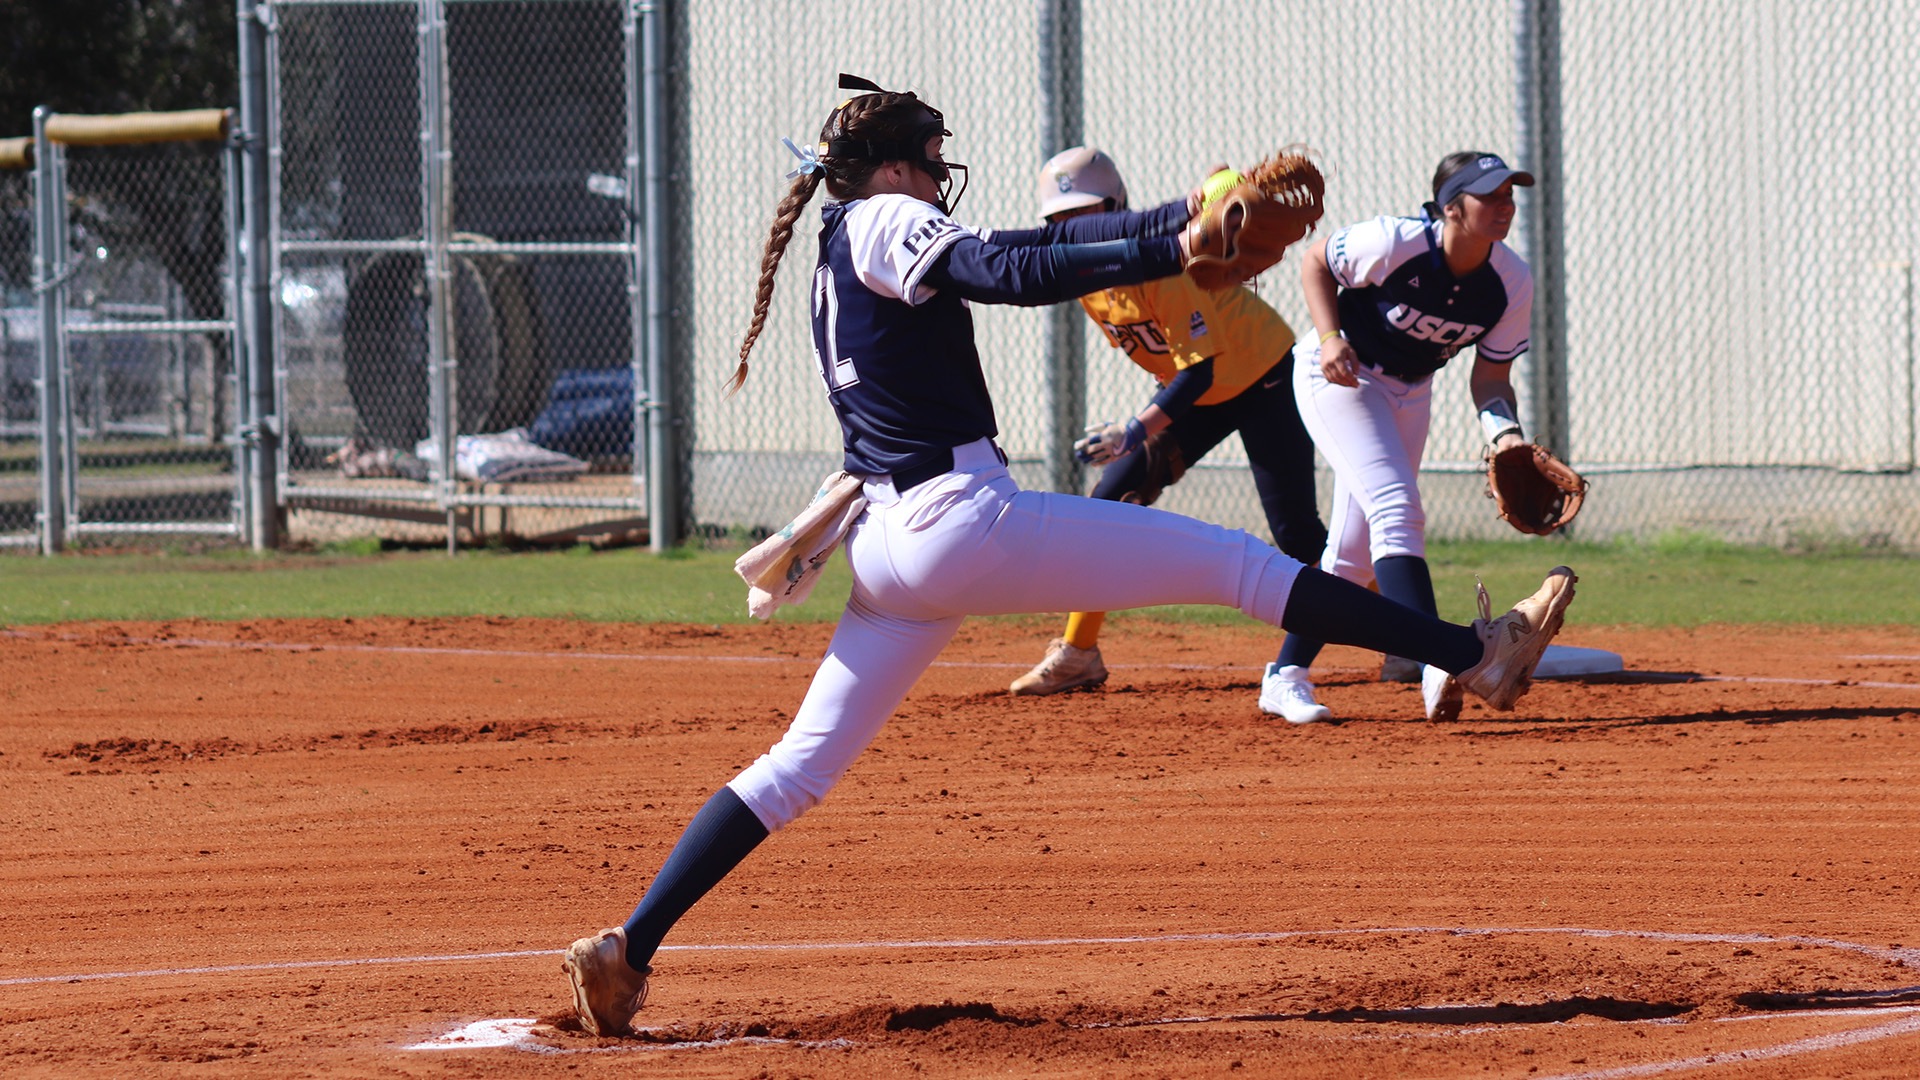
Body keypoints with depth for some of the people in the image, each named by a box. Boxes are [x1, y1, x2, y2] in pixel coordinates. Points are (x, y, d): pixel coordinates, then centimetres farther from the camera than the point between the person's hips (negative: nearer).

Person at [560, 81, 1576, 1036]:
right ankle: (1474, 655, -6)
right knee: (1238, 562, -4)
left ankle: (626, 947, 0)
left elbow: (1031, 244, 20)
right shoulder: (886, 223, -4)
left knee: (800, 766, 10)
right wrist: (1172, 250, -25)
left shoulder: (841, 255, 22)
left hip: (884, 544, 9)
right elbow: (1009, 274, -21)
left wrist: (1181, 214, 15)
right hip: (965, 519, -9)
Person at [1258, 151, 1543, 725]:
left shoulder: (1512, 283, -14)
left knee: (1354, 553, 7)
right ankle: (1435, 666, -37)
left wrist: (1505, 434, -24)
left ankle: (1285, 677, 19)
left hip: (1409, 392, 6)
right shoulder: (1395, 243, -29)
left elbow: (1490, 376, -5)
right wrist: (1330, 338, -24)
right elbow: (1316, 261, -11)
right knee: (1396, 506, -25)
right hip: (1339, 376, -6)